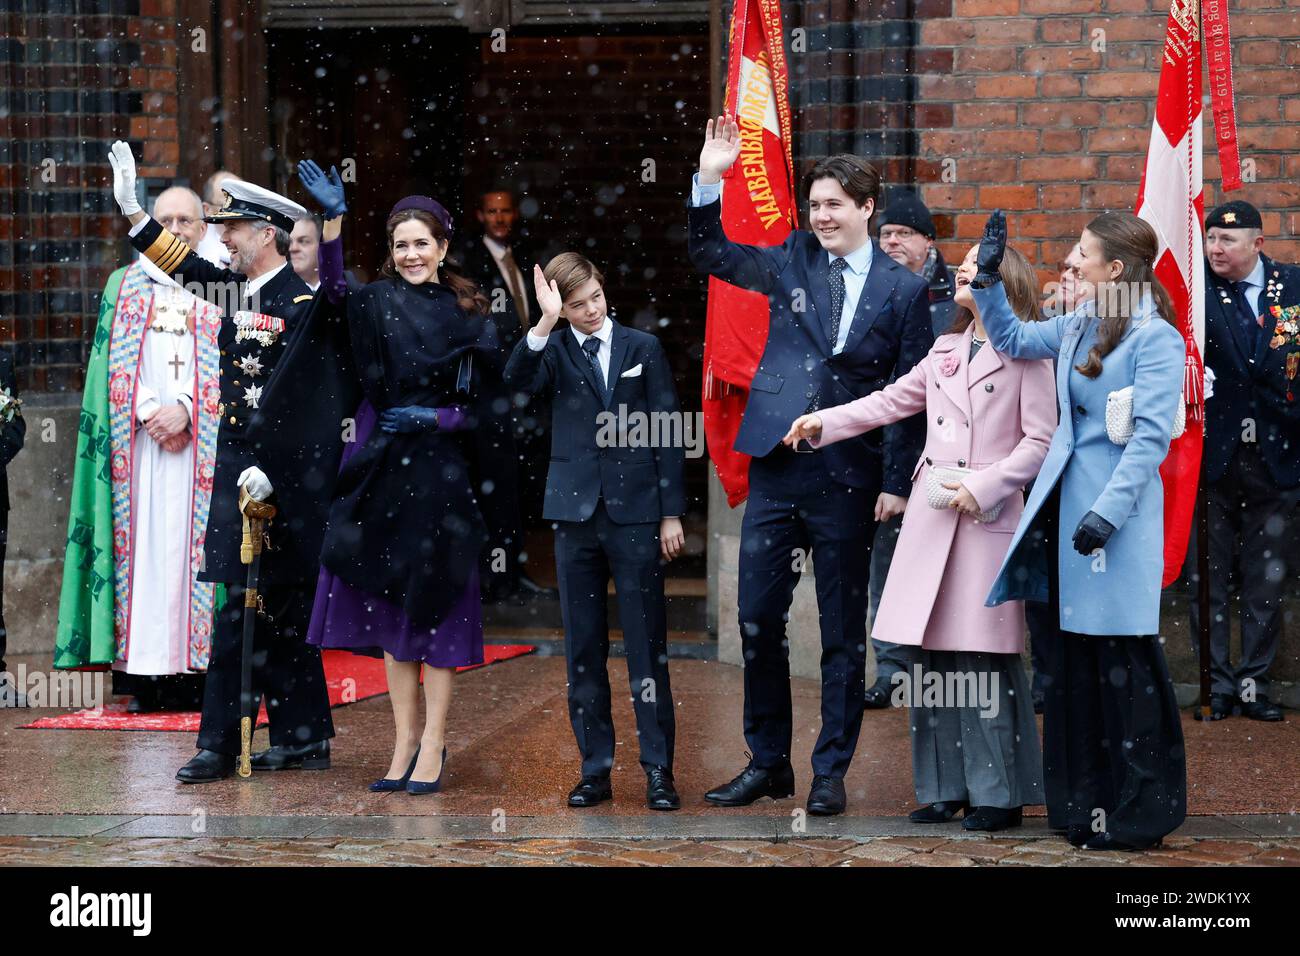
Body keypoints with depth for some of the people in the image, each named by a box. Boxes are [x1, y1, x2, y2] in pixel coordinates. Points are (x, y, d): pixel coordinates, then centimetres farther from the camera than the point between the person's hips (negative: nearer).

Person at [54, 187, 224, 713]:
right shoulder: (123, 286, 16)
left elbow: (226, 365, 3)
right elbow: (115, 360, 7)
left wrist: (185, 411, -11)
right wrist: (150, 413, -8)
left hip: (198, 443, -1)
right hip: (137, 440, 1)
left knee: (191, 545, -7)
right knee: (140, 545, -5)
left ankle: (190, 673, -7)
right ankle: (143, 678, -6)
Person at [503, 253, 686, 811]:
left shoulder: (644, 349, 6)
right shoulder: (553, 351, 6)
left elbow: (667, 432, 5)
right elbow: (516, 383, -15)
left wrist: (671, 512, 1)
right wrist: (545, 324, -24)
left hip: (636, 514, -1)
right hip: (576, 514, 1)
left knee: (647, 646, -2)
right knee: (583, 650, 5)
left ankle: (658, 769, 1)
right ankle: (595, 769, 12)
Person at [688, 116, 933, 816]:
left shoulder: (902, 290, -1)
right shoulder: (792, 261, 7)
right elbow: (711, 254, 13)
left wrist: (897, 483, -7)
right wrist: (709, 180, -2)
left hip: (848, 477, -3)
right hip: (776, 468, 3)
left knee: (843, 633, 6)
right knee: (757, 620, 5)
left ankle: (830, 774, 16)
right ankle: (768, 763, 18)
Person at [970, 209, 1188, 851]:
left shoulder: (1155, 338, -13)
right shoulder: (1079, 326, 10)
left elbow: (1152, 436, -17)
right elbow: (1011, 339, 27)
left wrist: (1108, 511, -22)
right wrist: (988, 278, 15)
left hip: (1118, 508, -8)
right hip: (1067, 502, 8)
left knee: (1123, 660, -3)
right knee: (1076, 658, 12)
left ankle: (1142, 809, 6)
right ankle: (1085, 796, 22)